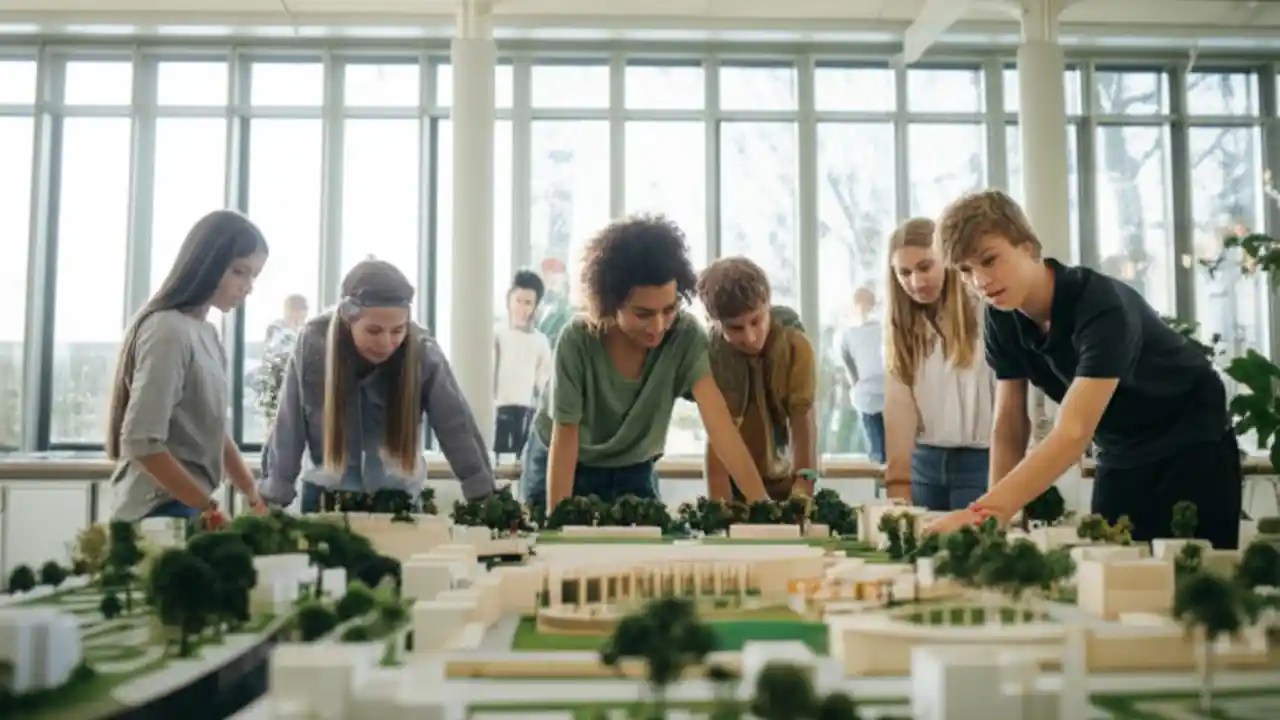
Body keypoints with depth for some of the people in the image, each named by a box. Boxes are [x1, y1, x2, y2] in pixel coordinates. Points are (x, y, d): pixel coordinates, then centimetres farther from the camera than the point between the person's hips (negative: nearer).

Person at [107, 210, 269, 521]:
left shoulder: (206, 332, 9)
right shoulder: (168, 331, -16)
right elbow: (142, 443, -22)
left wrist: (254, 497, 8)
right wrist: (208, 507, -15)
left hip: (189, 509, 8)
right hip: (162, 511, -8)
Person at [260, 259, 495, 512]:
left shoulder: (422, 352, -20)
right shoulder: (312, 345, -19)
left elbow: (457, 428, -15)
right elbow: (287, 430, -11)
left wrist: (484, 499, -16)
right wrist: (273, 500, -8)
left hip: (398, 496, 0)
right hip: (326, 496, 0)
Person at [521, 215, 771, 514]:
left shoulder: (686, 336, -24)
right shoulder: (577, 341, -28)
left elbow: (719, 422, -31)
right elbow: (565, 436, -22)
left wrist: (761, 503, -40)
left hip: (632, 472, 2)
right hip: (561, 470, -1)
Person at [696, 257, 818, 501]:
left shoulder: (795, 345, -13)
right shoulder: (710, 354, -17)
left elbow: (803, 416, -18)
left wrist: (805, 480, -31)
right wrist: (721, 502, -27)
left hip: (783, 479, 1)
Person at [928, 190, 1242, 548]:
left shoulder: (1102, 305, -33)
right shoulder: (1002, 317, -11)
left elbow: (1073, 434, -43)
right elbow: (1009, 426, -7)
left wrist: (981, 513, -53)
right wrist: (995, 514, -18)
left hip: (1191, 446, -5)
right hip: (1120, 457, 5)